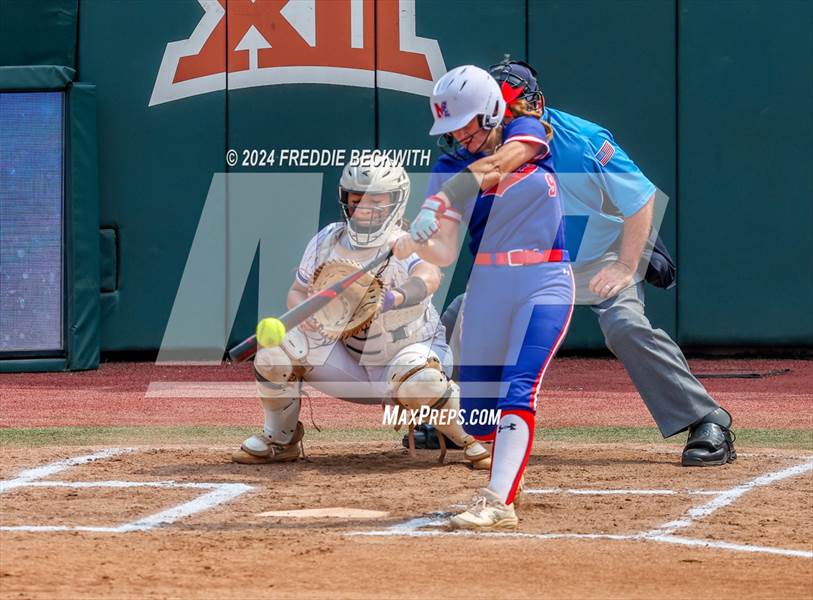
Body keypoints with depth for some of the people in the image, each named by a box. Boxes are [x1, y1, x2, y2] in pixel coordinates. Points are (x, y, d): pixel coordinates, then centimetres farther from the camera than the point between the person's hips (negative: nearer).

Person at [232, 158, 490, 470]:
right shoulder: (328, 241, -6)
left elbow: (429, 277, -45)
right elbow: (298, 292, 2)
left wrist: (395, 297, -68)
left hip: (412, 348, -4)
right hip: (349, 359, 5)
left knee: (418, 383, -40)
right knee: (275, 353, -17)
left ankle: (471, 440, -9)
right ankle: (280, 440, 7)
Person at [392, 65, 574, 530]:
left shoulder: (527, 134, -1)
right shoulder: (450, 169, 3)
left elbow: (502, 160, -26)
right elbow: (445, 252, -8)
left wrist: (469, 179, -44)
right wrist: (415, 243, -30)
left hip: (545, 282, -4)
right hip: (487, 285, 4)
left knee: (518, 388, -21)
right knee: (477, 412, 5)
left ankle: (499, 502, -29)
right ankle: (510, 471, 34)